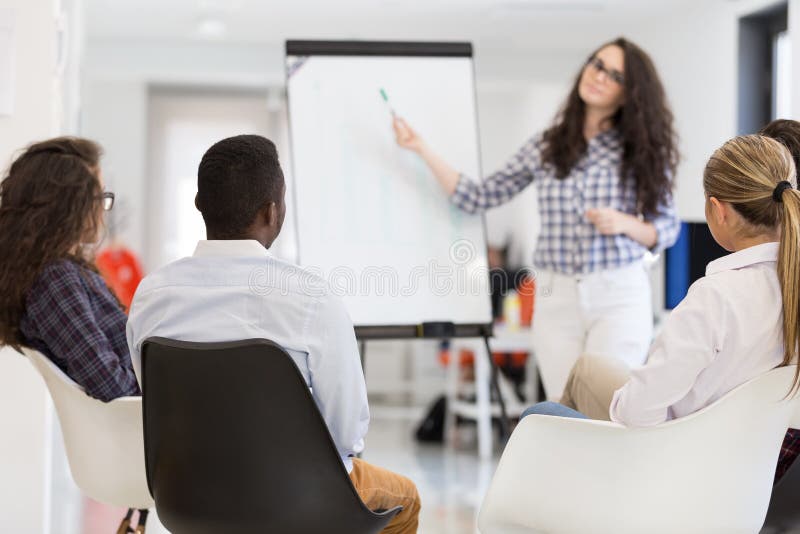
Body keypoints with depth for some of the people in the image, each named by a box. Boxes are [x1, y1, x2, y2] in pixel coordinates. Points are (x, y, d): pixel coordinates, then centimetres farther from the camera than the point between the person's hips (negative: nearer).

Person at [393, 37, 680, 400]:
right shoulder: (545, 147, 8)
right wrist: (421, 148, 5)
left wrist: (625, 223, -14)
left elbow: (667, 229, 6)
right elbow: (478, 198, 9)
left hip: (619, 294, -2)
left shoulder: (642, 151, 3)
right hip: (556, 297, 2)